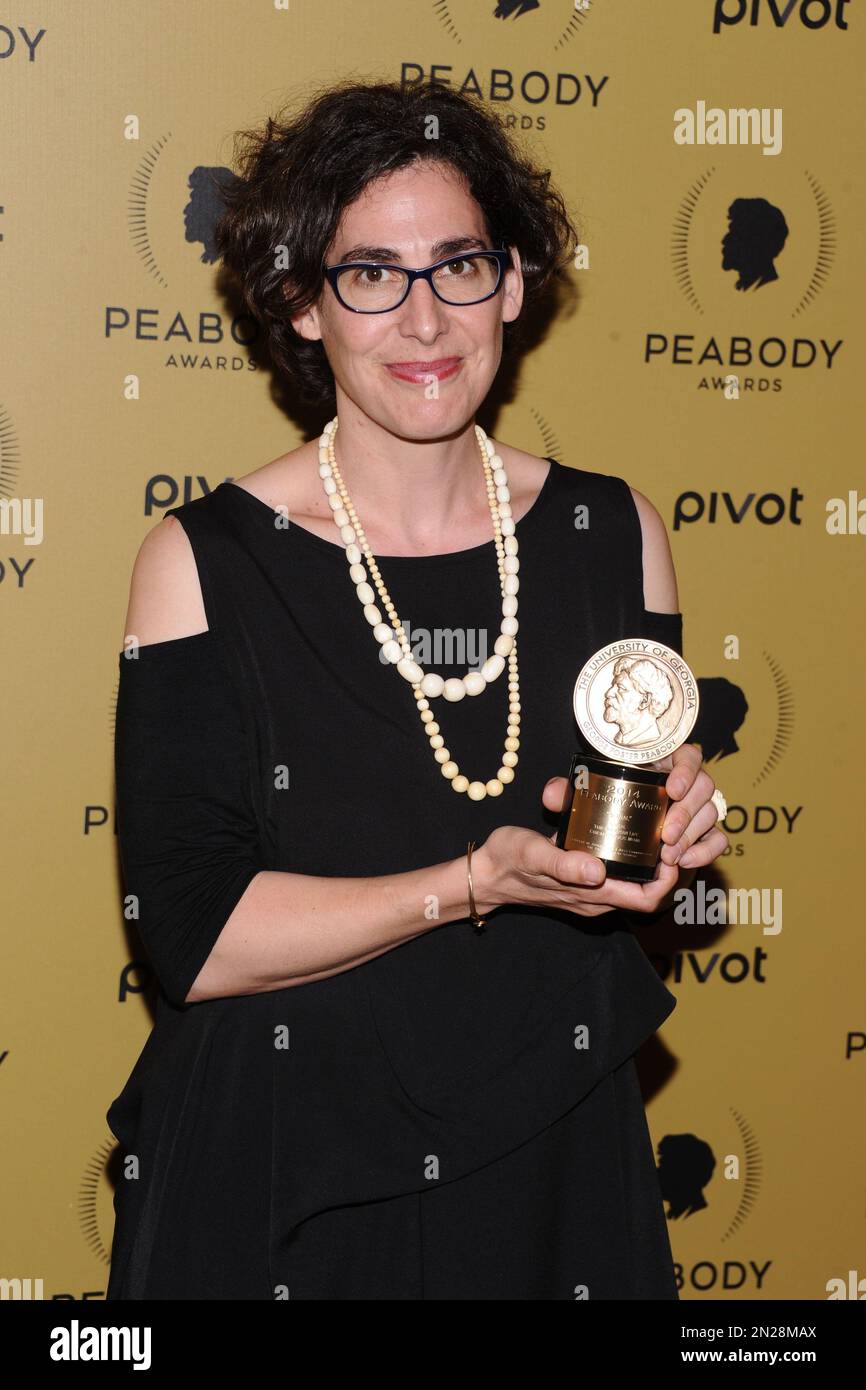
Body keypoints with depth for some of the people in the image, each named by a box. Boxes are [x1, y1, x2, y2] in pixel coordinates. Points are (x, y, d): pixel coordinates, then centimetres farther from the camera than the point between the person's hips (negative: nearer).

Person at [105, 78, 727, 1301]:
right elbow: (193, 937, -17)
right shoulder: (204, 560, -11)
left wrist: (668, 833, -10)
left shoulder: (614, 533, 0)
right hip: (278, 1182, -3)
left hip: (554, 1159, 4)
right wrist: (481, 884, -24)